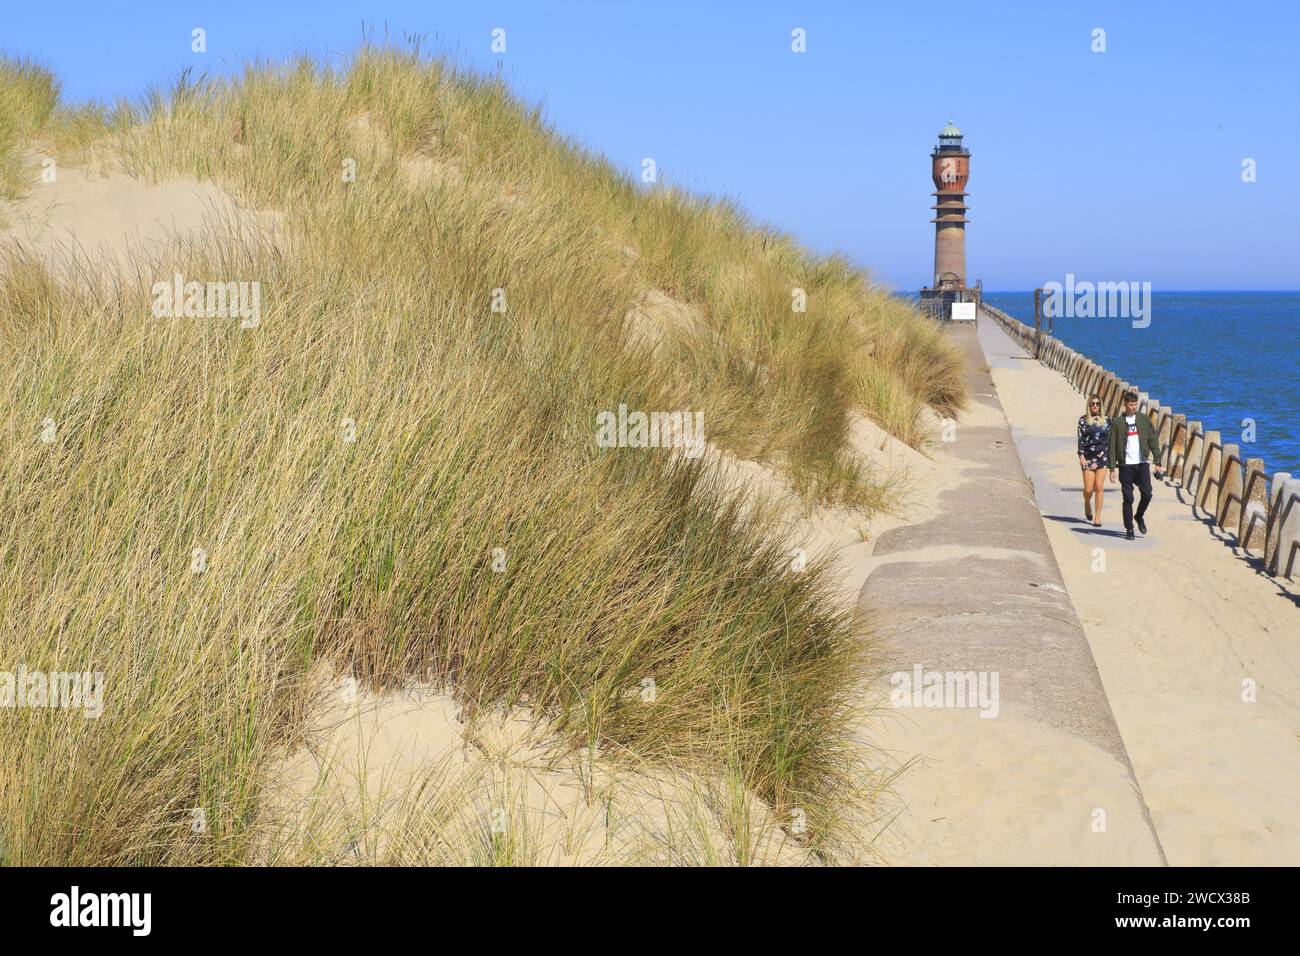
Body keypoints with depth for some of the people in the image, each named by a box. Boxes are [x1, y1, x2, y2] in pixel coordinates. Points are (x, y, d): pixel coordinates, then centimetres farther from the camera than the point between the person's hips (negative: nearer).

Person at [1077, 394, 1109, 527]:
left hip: (1102, 456, 2)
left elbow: (1109, 439, 13)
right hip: (1088, 457, -2)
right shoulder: (1083, 420, 2)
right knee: (1088, 489, -3)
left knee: (1099, 487, -4)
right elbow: (1081, 439, -3)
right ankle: (1087, 505, 30)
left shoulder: (1105, 420, 10)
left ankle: (1097, 517, 1)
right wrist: (1081, 456, -12)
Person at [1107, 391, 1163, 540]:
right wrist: (1112, 468, -4)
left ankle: (1139, 517, 23)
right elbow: (1112, 446, 1)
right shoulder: (1117, 422, 2)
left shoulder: (1144, 420, 7)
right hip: (1126, 465, -2)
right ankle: (1129, 529, 9)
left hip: (1142, 464, 2)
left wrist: (1157, 462, 1)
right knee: (1128, 498, 0)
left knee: (1147, 494, -6)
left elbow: (1153, 441, 8)